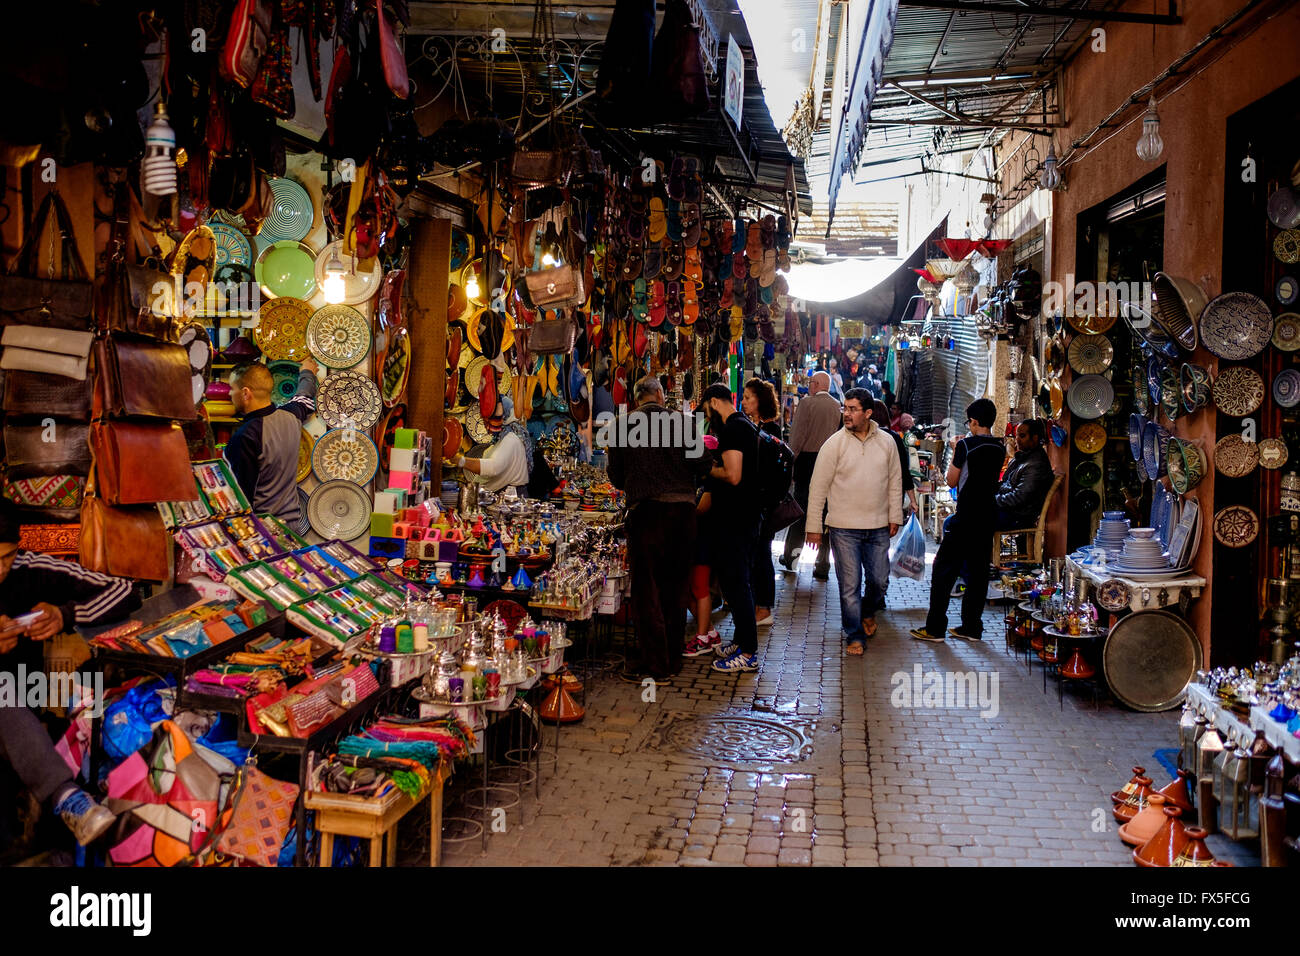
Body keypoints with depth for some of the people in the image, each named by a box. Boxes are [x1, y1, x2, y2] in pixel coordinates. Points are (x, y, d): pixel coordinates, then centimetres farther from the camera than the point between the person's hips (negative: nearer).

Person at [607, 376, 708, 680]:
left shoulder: (623, 425, -1)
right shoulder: (683, 422, 0)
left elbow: (616, 477, 4)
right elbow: (702, 465, -4)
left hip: (645, 511, -2)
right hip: (683, 509, 2)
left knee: (647, 589, 5)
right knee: (675, 588, 14)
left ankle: (656, 665, 5)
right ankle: (674, 660, 22)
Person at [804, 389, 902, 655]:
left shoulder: (886, 442, 3)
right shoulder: (835, 443, -7)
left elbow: (895, 481, 11)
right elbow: (818, 487, -5)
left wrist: (894, 517, 7)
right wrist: (813, 526, -7)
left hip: (878, 527, 3)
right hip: (844, 527, -3)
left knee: (879, 580, 11)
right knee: (850, 585, 0)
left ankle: (868, 612, 42)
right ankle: (855, 636, 14)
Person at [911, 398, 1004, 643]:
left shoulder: (966, 445, -11)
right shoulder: (1000, 448, 7)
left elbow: (951, 482, -4)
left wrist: (955, 454, 8)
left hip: (966, 519, -6)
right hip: (987, 519, 6)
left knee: (943, 570, 0)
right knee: (978, 572, 11)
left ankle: (935, 628, -1)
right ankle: (971, 627, 13)